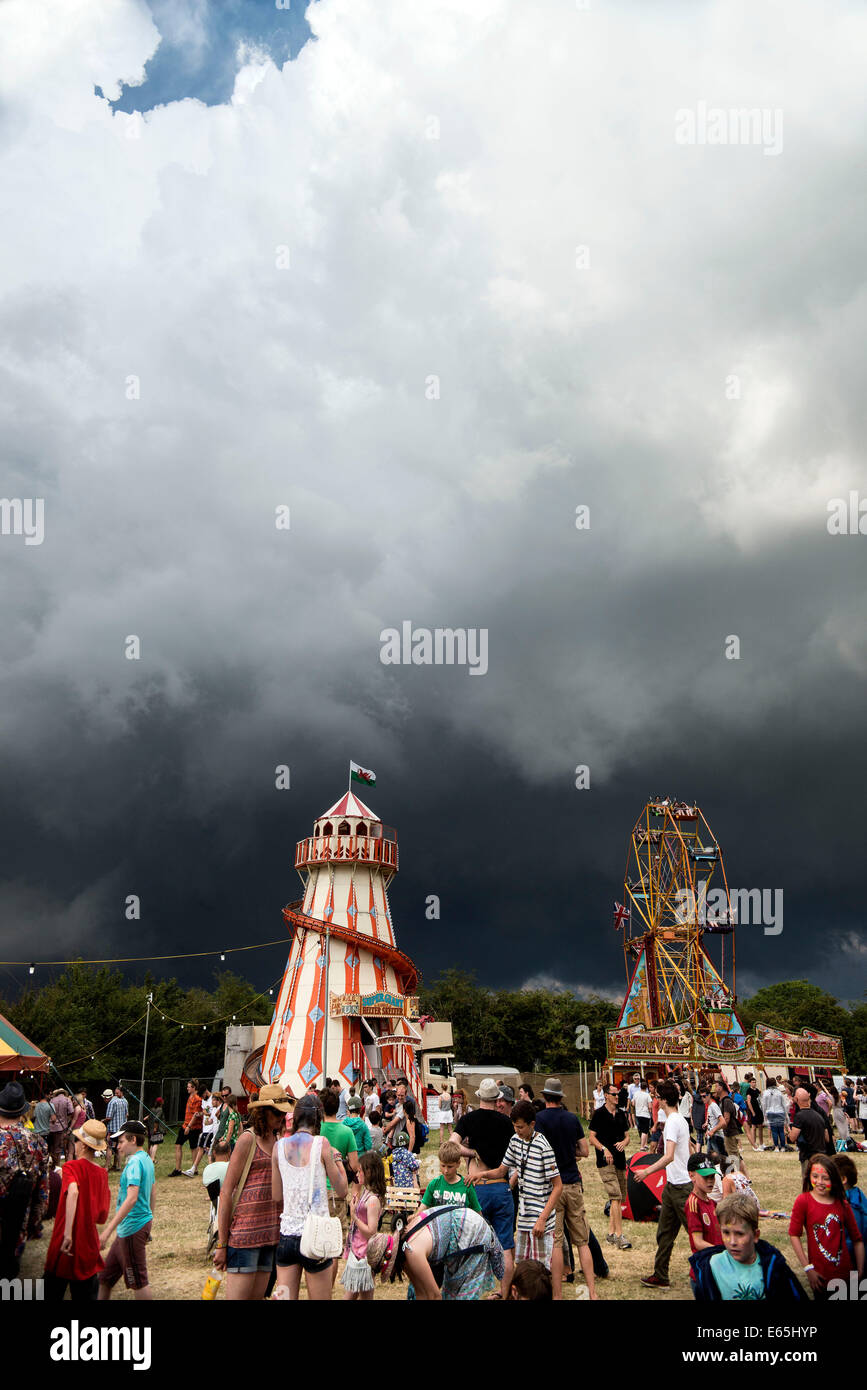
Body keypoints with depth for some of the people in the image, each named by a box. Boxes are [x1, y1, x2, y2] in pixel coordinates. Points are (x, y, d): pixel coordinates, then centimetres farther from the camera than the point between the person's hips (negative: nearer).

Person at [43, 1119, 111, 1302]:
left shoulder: (72, 1166, -12)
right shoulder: (102, 1173, 4)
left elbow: (73, 1191, -33)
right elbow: (102, 1218, 8)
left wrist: (67, 1234, -35)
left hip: (65, 1246, -4)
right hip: (89, 1247, 5)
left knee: (52, 1293, 13)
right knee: (87, 1296, 12)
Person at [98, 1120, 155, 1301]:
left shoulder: (134, 1162, -19)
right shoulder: (147, 1159, 12)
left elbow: (132, 1198, -30)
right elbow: (151, 1195, 20)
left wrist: (109, 1229, -32)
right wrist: (149, 1221, 28)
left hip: (133, 1228, -10)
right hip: (143, 1223, 10)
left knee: (138, 1282, 0)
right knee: (105, 1275, 18)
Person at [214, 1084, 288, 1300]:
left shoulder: (276, 1141, 14)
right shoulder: (248, 1140, -8)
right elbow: (226, 1191, -10)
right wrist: (222, 1244, -12)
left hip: (270, 1233, 7)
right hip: (244, 1231, -7)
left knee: (258, 1296, 9)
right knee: (238, 1296, -8)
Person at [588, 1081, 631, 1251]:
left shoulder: (621, 1114, 13)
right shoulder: (599, 1114, -4)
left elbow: (627, 1136, 17)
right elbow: (592, 1137, -4)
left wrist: (623, 1143, -6)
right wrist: (604, 1149, -19)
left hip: (620, 1160, 7)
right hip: (605, 1161, -6)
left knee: (619, 1198, 10)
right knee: (615, 1197, -14)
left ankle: (611, 1233, 19)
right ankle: (619, 1236, -15)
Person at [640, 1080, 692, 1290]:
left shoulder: (673, 1122, -18)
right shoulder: (682, 1121, 12)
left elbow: (669, 1156, -27)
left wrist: (647, 1171, -24)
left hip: (679, 1185, -10)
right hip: (673, 1184, 10)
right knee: (664, 1233, 12)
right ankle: (660, 1276, 18)